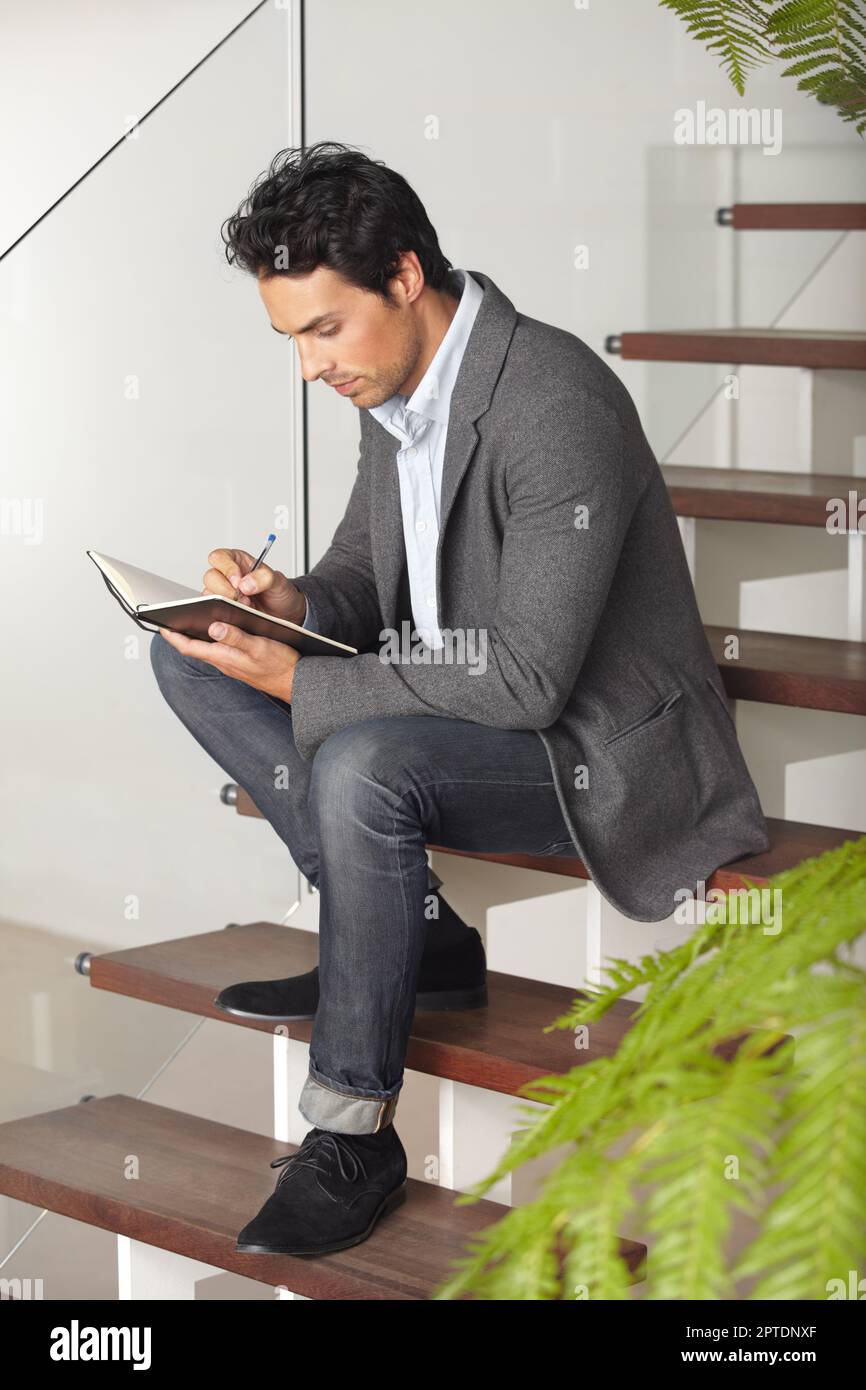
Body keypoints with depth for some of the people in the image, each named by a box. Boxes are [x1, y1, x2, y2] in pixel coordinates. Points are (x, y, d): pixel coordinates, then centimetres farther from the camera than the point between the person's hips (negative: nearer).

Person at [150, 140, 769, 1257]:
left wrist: (303, 683, -27)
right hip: (455, 698, 9)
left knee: (361, 765, -36)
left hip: (594, 749, -9)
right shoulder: (393, 383, 1)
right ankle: (413, 933, -4)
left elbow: (527, 680, -28)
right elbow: (366, 580, 14)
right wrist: (294, 604, -10)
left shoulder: (559, 408, -26)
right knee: (192, 658, -1)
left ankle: (353, 1133, -21)